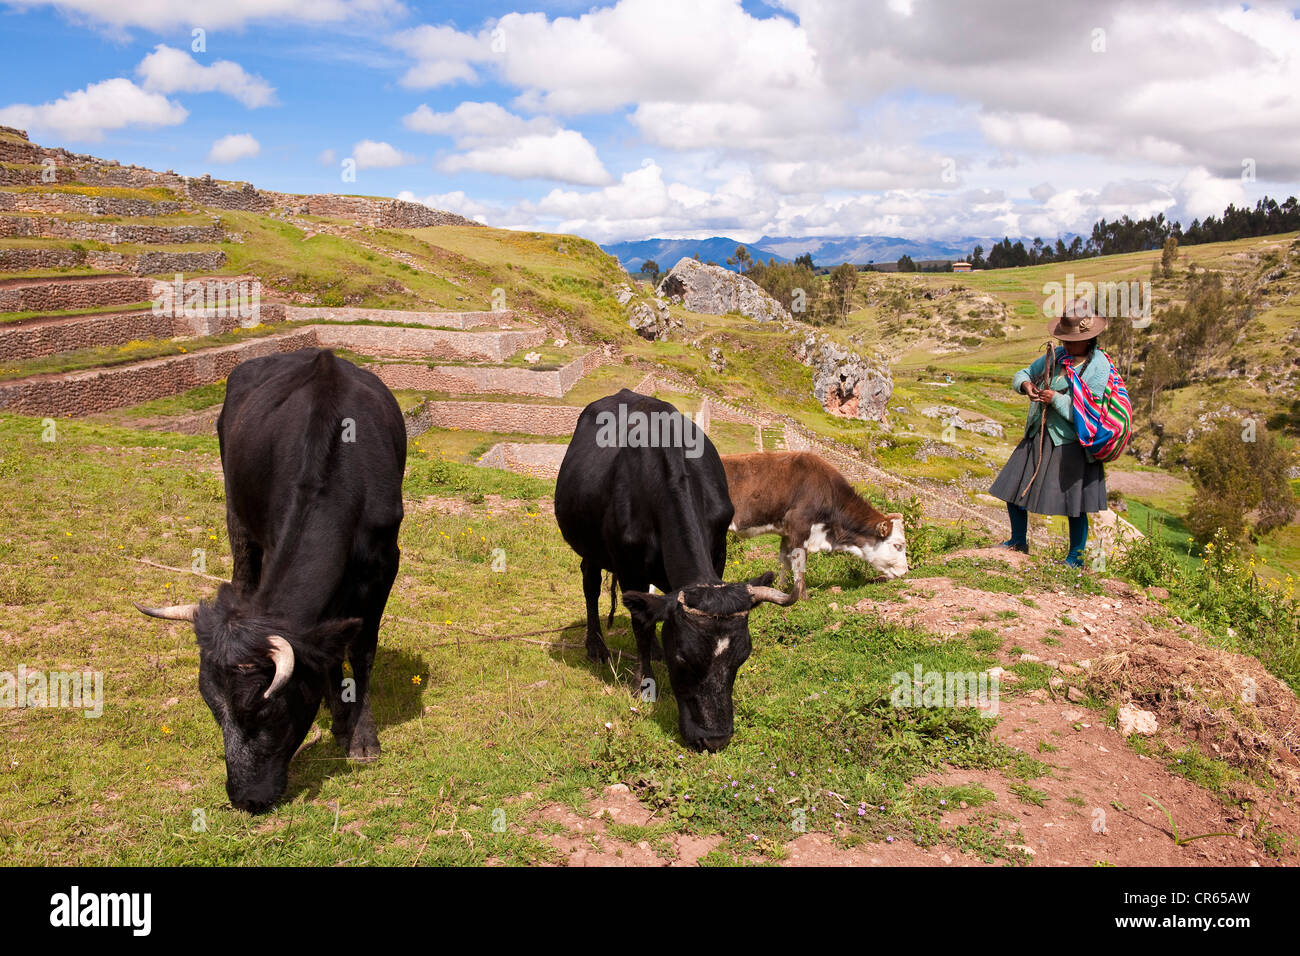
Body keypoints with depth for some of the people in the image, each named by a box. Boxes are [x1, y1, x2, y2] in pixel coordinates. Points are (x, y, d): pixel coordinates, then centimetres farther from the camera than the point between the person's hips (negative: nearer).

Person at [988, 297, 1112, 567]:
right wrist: (1025, 384, -6)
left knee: (1074, 505, 0)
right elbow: (1023, 373, 17)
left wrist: (1055, 398, -19)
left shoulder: (1099, 367, -13)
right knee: (1013, 488, 12)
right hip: (1038, 437, 7)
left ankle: (1076, 558, 18)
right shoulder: (1056, 355, 5)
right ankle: (1019, 541, 32)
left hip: (1070, 445, -6)